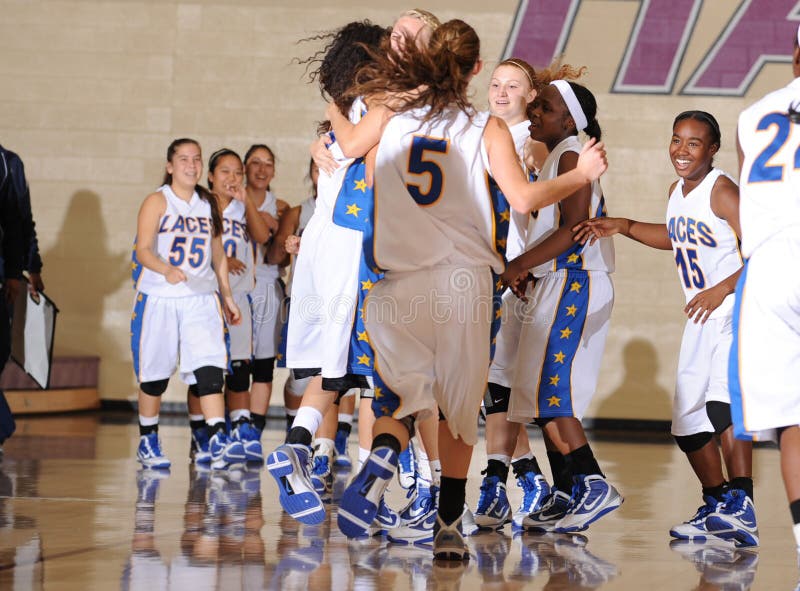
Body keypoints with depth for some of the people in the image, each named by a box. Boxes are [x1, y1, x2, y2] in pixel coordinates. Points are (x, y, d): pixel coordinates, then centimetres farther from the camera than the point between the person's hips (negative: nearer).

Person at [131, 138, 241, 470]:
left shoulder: (208, 204, 11)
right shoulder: (158, 201, -4)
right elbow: (143, 249, -14)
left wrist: (227, 295, 17)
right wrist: (166, 270, -33)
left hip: (202, 297, 3)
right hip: (159, 297, -3)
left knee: (209, 366, -13)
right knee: (154, 373, 6)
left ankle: (217, 441, -19)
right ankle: (147, 441, 21)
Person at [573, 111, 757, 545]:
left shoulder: (721, 192, -16)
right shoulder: (678, 191, 9)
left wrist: (722, 289, -28)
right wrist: (623, 227, 18)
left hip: (734, 313, -9)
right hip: (700, 319, 9)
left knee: (723, 402, -28)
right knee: (688, 420, 12)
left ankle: (740, 506, -33)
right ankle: (716, 506, 26)